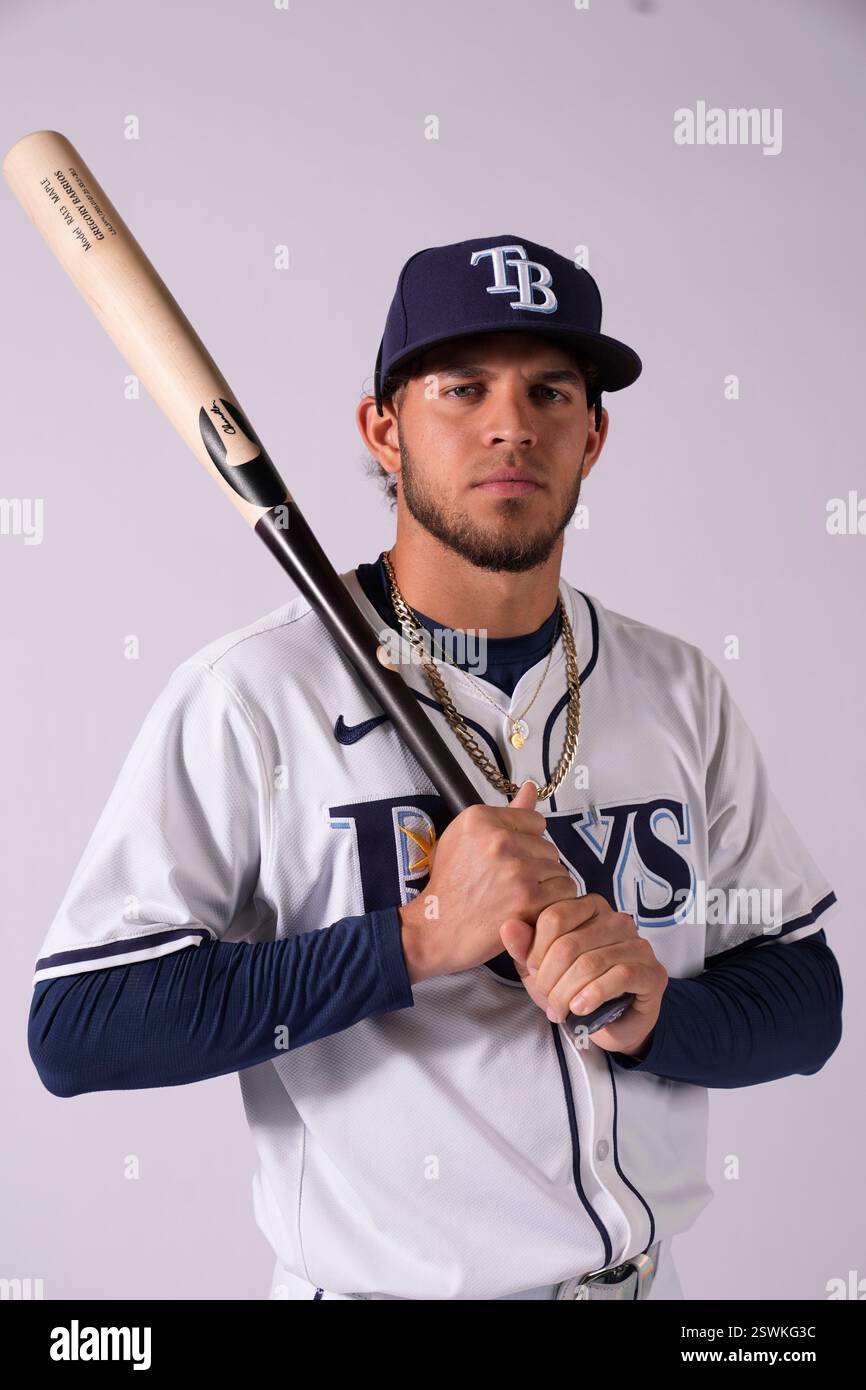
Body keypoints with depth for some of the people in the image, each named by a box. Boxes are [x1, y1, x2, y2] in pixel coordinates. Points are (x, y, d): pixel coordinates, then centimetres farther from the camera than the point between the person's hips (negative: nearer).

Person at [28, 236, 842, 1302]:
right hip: (377, 1278, -4)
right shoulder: (249, 695, -16)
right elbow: (71, 1032, -20)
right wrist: (416, 941, -26)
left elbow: (808, 1002, 1)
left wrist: (654, 1016, -19)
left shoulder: (680, 692, -2)